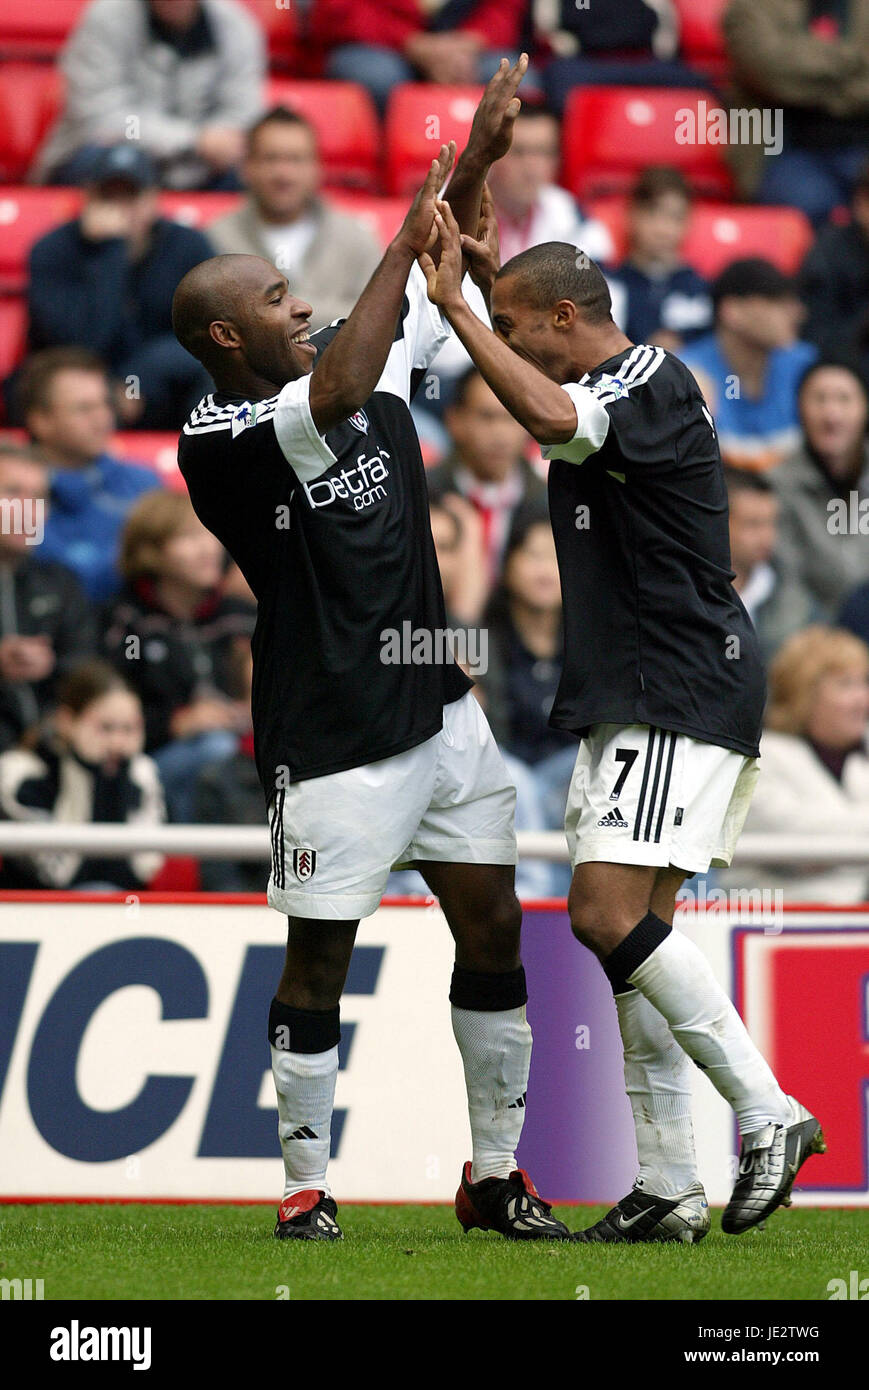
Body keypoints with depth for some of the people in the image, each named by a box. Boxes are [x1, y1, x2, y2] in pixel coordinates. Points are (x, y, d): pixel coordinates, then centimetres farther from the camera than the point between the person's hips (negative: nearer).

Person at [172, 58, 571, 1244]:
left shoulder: (358, 366, 7)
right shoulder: (215, 440, -15)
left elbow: (434, 288, 20)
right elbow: (334, 400, -32)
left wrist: (478, 161, 7)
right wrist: (406, 244, -27)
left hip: (439, 712, 7)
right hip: (331, 737, -7)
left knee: (493, 930, 5)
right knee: (319, 963, -1)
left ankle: (496, 1176, 14)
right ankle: (307, 1185, 12)